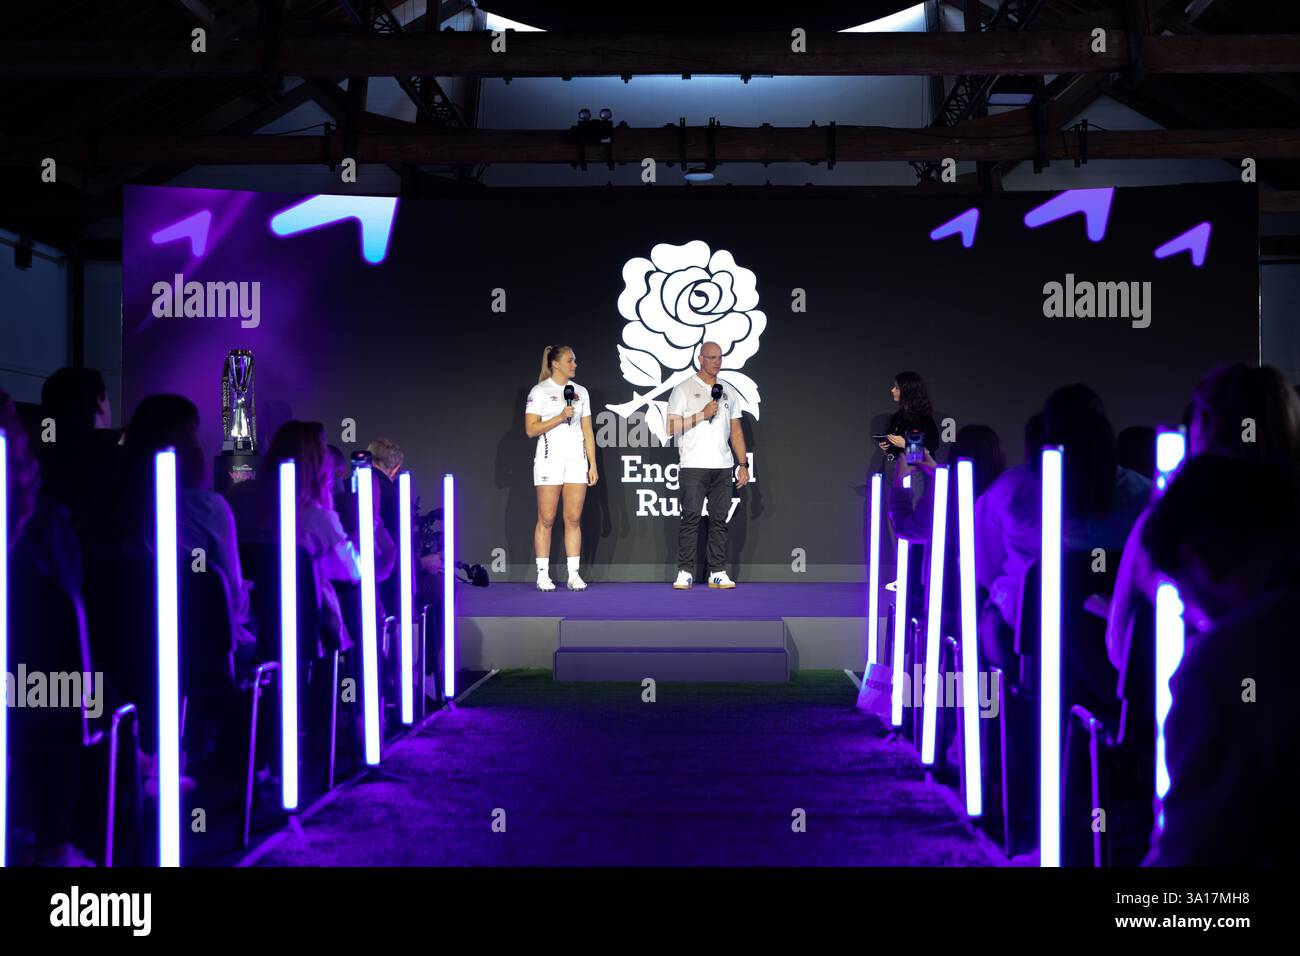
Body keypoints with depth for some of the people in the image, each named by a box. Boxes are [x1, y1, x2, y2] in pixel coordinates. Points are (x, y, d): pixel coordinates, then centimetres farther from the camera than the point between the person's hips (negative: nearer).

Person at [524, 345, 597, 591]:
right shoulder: (539, 391, -2)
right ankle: (543, 575, 2)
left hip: (576, 460, 4)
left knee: (573, 519, 1)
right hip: (550, 459, -4)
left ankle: (574, 575, 4)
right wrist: (560, 417, -17)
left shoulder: (580, 392, 13)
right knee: (546, 519, -2)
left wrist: (593, 465, 8)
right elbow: (531, 429, -8)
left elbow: (587, 431, 14)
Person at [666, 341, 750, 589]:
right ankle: (685, 573, -2)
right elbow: (672, 427, -6)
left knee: (719, 520, 4)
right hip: (693, 466, -4)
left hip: (723, 467, 4)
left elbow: (736, 431, 16)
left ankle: (717, 573, 6)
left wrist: (743, 464, 9)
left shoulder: (728, 392, 15)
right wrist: (702, 415, -14)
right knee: (690, 518, -5)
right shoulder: (684, 389, 1)